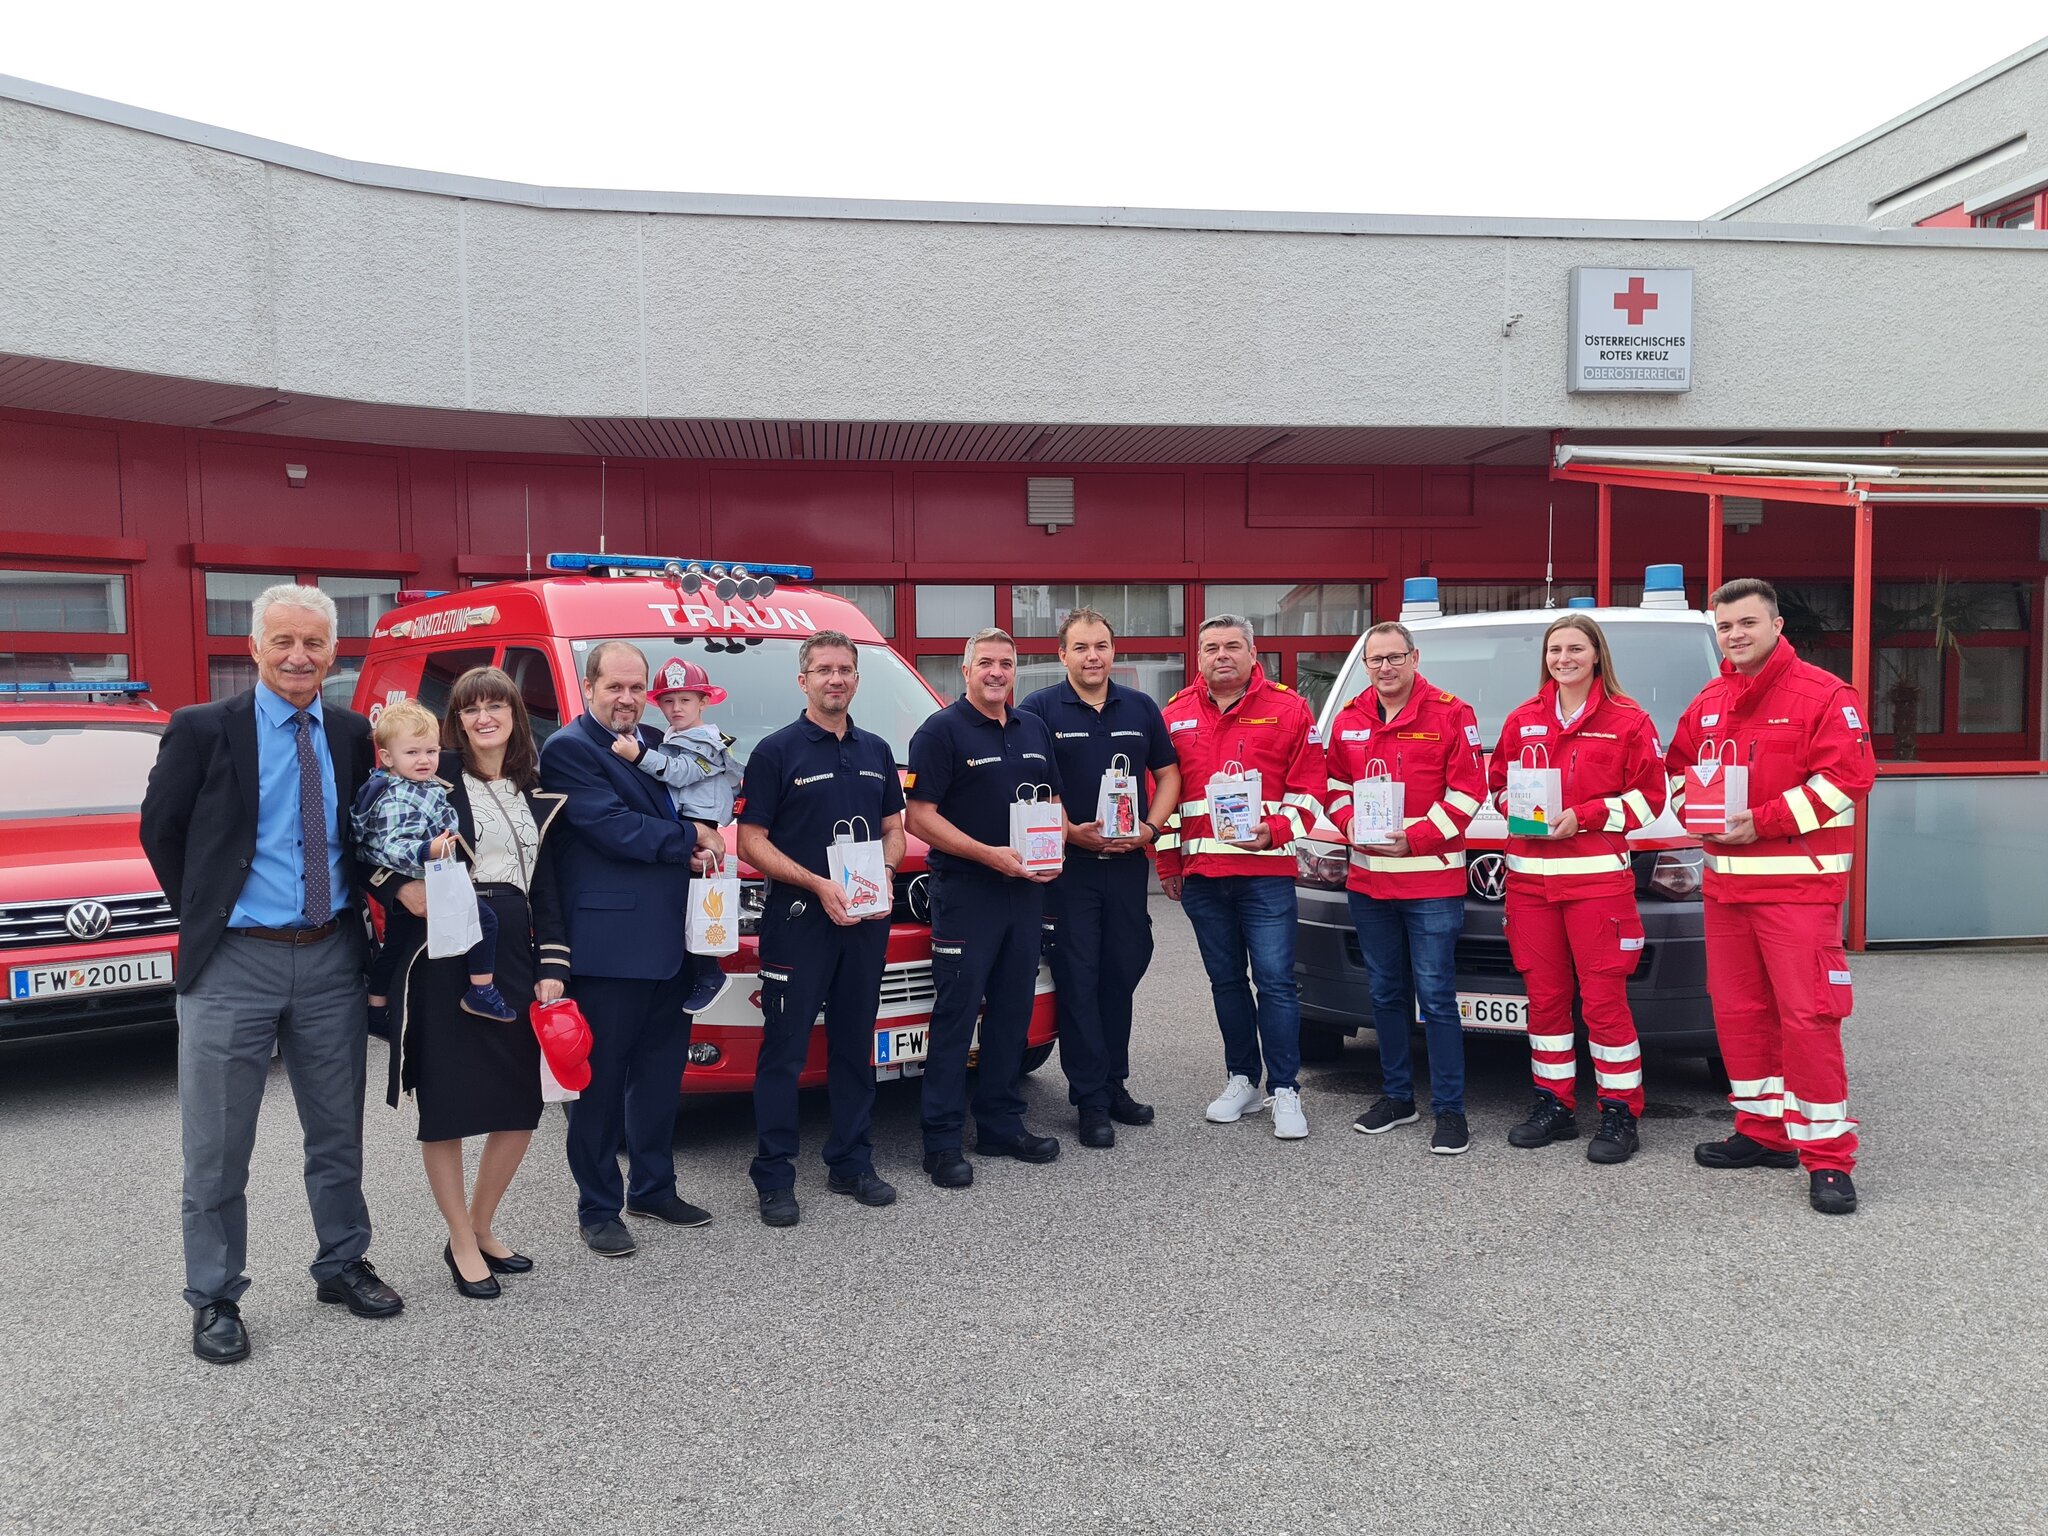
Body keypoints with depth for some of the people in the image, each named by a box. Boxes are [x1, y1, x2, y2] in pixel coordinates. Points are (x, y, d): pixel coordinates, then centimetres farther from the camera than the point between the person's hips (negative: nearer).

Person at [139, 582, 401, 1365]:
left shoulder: (353, 735, 4)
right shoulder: (202, 730, -7)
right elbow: (161, 832, 2)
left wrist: (353, 916, 6)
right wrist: (205, 919, 5)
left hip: (332, 960, 4)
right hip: (234, 963, -3)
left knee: (338, 1133, 15)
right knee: (217, 1150, 5)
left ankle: (342, 1266, 31)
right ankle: (214, 1300, 21)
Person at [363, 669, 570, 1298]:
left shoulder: (538, 794, 13)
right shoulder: (434, 778, -2)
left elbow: (547, 887, 13)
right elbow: (369, 838, -3)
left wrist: (552, 965, 6)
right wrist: (401, 887, -20)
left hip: (514, 953, 5)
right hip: (443, 953, -5)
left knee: (523, 1104, 7)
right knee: (446, 1105, 2)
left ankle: (482, 1227, 28)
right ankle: (461, 1244, 19)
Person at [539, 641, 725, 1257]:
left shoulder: (656, 743, 16)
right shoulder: (567, 750, -9)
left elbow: (691, 805, 21)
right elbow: (612, 828, -18)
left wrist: (696, 851, -1)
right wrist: (691, 839, -8)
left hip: (669, 940, 8)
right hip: (608, 943, -8)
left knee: (660, 1073, 17)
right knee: (601, 1080, 3)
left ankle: (654, 1188, 31)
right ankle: (598, 1208, 15)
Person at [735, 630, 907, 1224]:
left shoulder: (876, 751, 12)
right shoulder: (776, 751, -4)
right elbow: (752, 842, -8)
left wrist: (885, 875, -3)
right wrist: (818, 885, -18)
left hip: (867, 921, 5)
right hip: (797, 920, -5)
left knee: (855, 1045, 13)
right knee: (785, 1050, 0)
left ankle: (851, 1164, 24)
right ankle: (773, 1177, 8)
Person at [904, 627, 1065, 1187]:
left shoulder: (1034, 729, 14)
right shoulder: (941, 731, -7)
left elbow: (1052, 800, 21)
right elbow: (920, 816, -13)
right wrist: (989, 854, -20)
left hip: (1026, 890, 7)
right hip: (965, 893, -7)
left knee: (1013, 1010, 12)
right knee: (956, 1014, -4)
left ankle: (1002, 1125, 24)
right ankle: (942, 1141, 3)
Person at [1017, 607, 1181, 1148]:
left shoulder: (1141, 708, 9)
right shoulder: (1040, 709, -4)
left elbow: (1168, 773, 13)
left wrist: (1150, 828, -3)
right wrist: (1072, 833, -17)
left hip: (1128, 863, 4)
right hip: (1067, 864, -4)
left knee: (1123, 972, 11)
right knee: (1078, 980, -1)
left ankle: (1114, 1084, 25)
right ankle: (1091, 1102, 6)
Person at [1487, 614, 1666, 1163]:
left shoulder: (1628, 720, 0)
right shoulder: (1522, 720, 13)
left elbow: (1650, 798, -2)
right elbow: (1498, 784, 19)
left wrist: (1583, 817, -12)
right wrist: (1516, 806, -3)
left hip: (1597, 876, -4)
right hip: (1529, 877, 4)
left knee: (1604, 998, -4)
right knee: (1544, 996, 9)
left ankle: (1620, 1112, 7)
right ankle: (1553, 1104, 20)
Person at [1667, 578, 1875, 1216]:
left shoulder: (1824, 695, -7)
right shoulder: (1708, 703, 14)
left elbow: (1848, 777, -15)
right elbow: (1679, 768, 23)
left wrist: (1763, 820, -19)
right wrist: (1695, 809, 1)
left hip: (1798, 884, -7)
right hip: (1725, 882, 7)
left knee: (1807, 1017, -9)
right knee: (1738, 1011, 12)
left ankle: (1827, 1155, 0)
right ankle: (1762, 1131, 25)